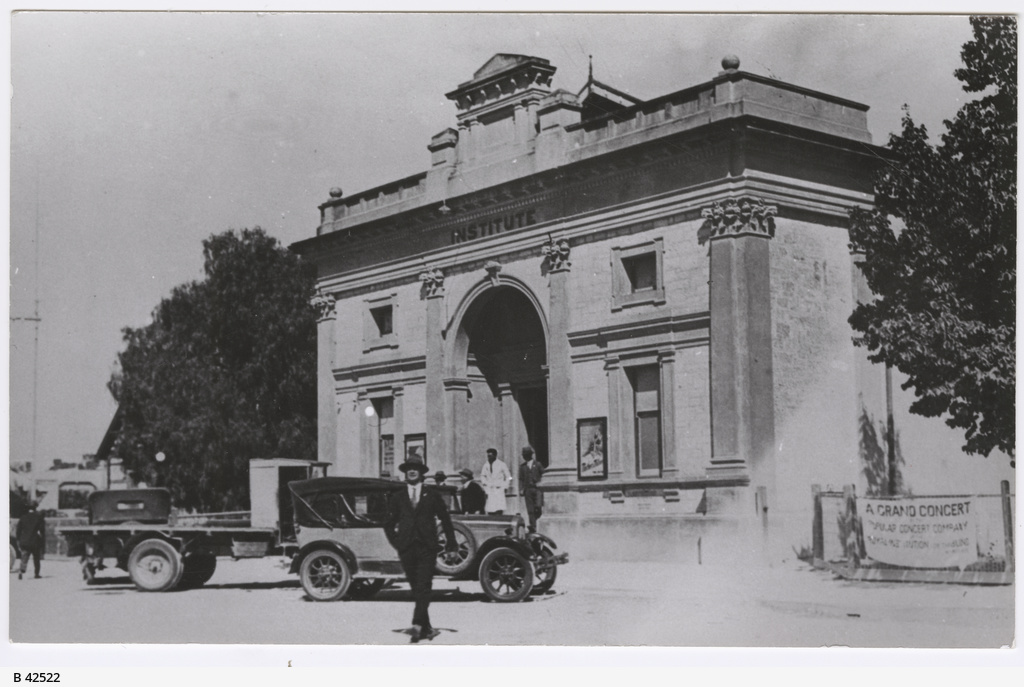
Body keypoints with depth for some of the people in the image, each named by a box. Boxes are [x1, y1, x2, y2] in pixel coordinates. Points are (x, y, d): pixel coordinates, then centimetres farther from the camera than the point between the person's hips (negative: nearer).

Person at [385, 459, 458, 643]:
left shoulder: (431, 496, 9)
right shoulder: (397, 498, 12)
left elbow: (445, 519, 11)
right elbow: (389, 524, 16)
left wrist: (451, 544, 8)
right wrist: (396, 542, 5)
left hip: (427, 548, -2)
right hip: (406, 550, 2)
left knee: (423, 588, -13)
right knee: (416, 590, 5)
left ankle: (417, 625, -21)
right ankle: (426, 628, 11)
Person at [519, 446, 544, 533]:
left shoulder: (537, 464, 9)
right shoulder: (522, 467, 13)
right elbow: (521, 479, 10)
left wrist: (541, 483, -7)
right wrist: (521, 489, 0)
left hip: (537, 489, -2)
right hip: (528, 489, 2)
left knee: (538, 506, -17)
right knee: (530, 510, -2)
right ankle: (533, 527, 1)